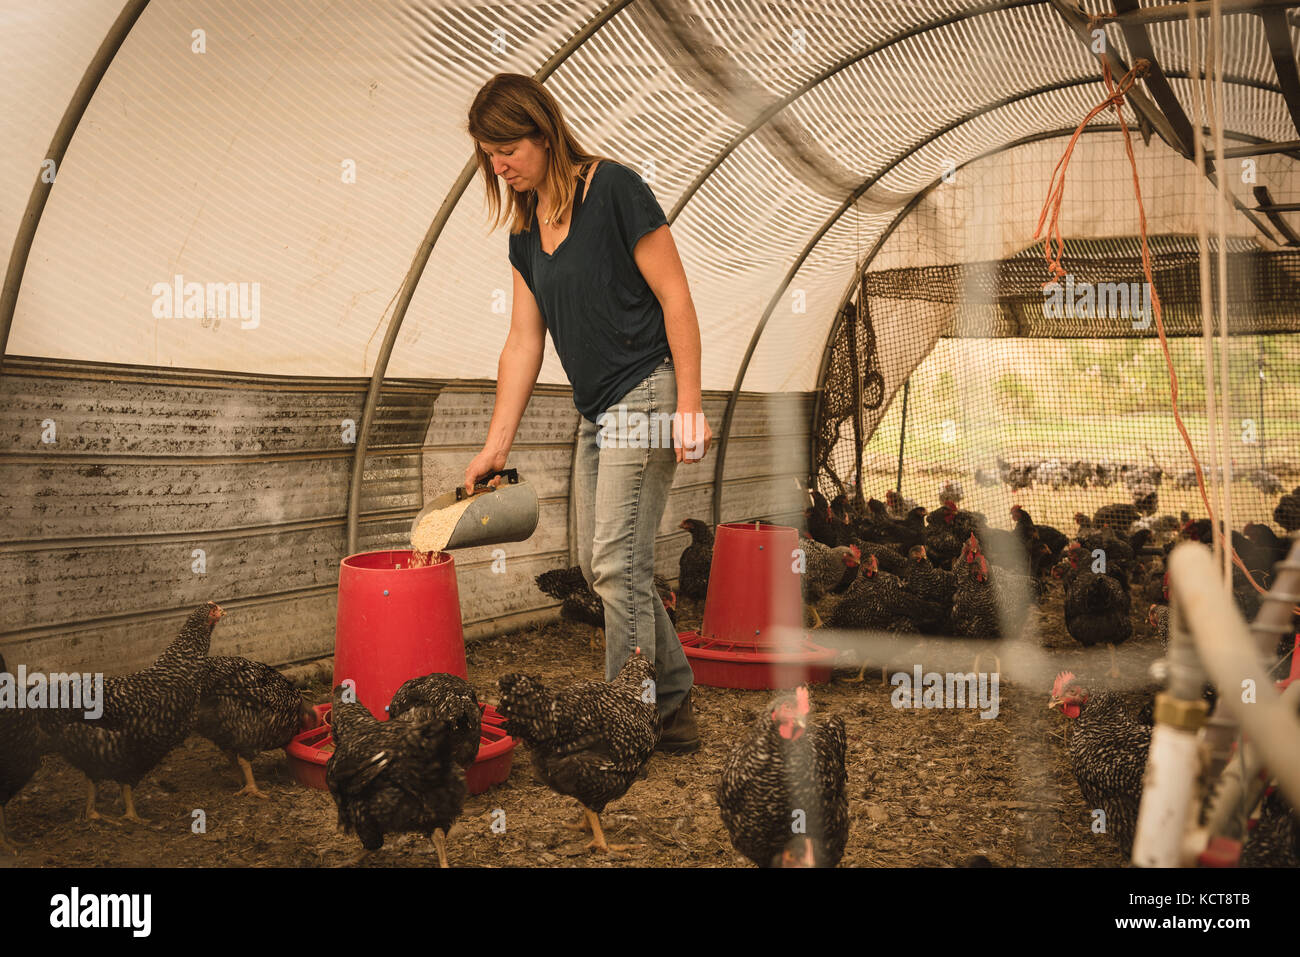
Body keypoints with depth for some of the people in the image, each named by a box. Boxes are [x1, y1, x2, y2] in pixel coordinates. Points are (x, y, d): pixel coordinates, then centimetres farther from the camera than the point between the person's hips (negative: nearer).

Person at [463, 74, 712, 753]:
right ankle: (676, 705, 23)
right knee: (596, 563, 10)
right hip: (596, 412, 9)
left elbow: (675, 297, -12)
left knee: (618, 562, -9)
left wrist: (689, 404, -17)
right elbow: (523, 342, 12)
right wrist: (496, 445, 8)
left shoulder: (612, 189, -10)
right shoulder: (525, 231, 12)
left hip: (645, 397, -8)